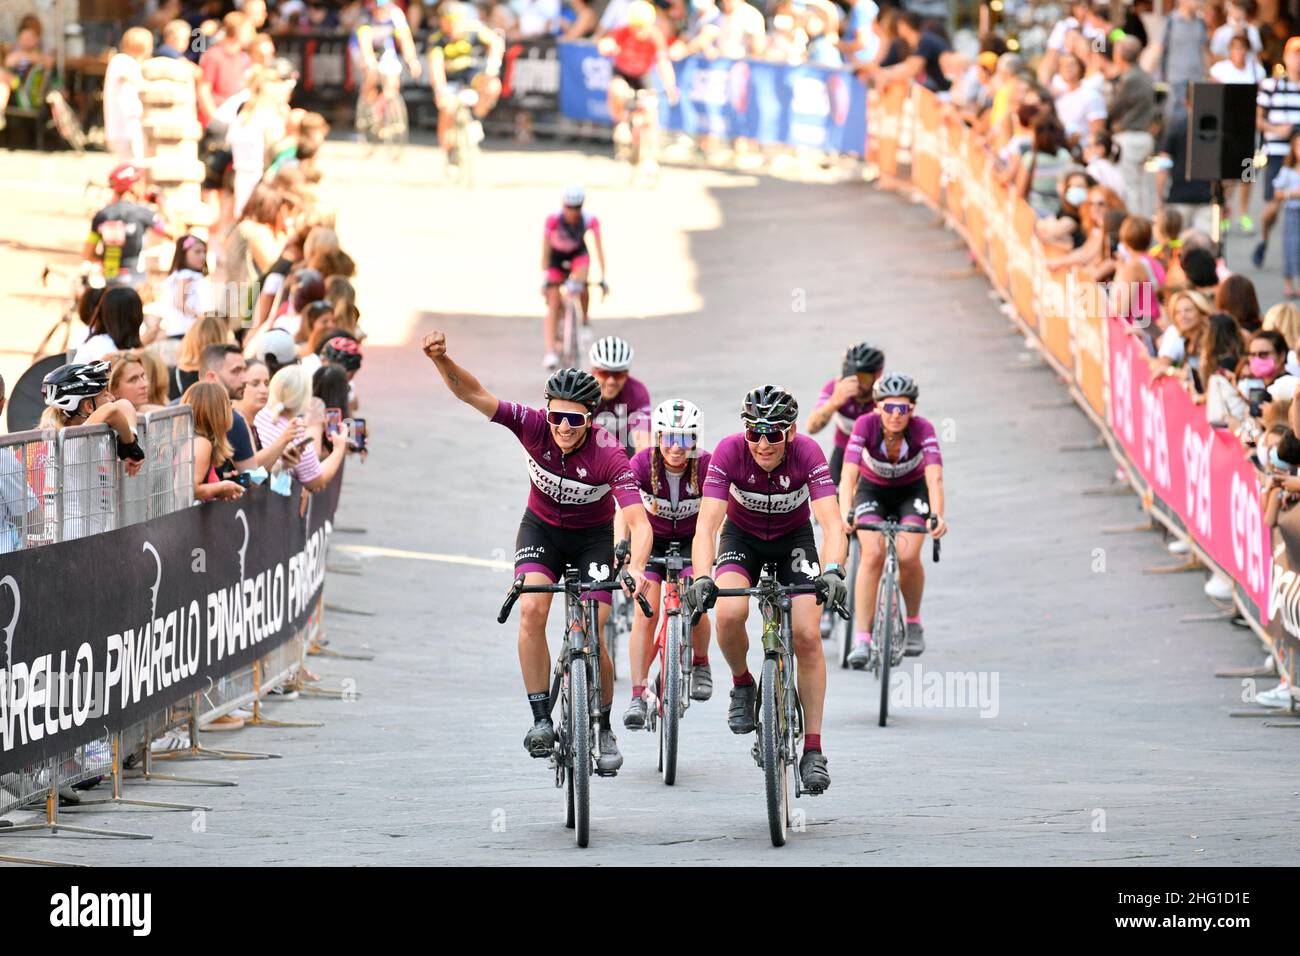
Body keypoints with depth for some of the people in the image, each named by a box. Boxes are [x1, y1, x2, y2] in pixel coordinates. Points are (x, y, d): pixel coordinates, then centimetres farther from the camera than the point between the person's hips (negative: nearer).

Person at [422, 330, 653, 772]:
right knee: (532, 610, -23)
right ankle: (541, 719, -16)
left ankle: (604, 731, 11)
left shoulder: (609, 458, -32)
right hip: (542, 527, 2)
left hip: (593, 536, -2)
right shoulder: (535, 427, -25)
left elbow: (639, 523, -39)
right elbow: (473, 393, -31)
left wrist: (635, 567, -58)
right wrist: (441, 359, -50)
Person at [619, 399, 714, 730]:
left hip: (690, 541, 0)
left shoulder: (705, 465, -25)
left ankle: (700, 664, 13)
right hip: (652, 539, 0)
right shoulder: (644, 462, -26)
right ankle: (637, 696, -16)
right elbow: (622, 508, -34)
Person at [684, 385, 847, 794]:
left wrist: (832, 572, -56)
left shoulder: (807, 453, -29)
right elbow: (707, 522, -36)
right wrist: (702, 580, -51)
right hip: (742, 535, 0)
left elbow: (831, 522, -37)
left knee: (807, 635, -16)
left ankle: (813, 749, -7)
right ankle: (742, 684, 4)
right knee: (730, 614, -28)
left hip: (794, 538, 0)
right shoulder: (730, 452, -29)